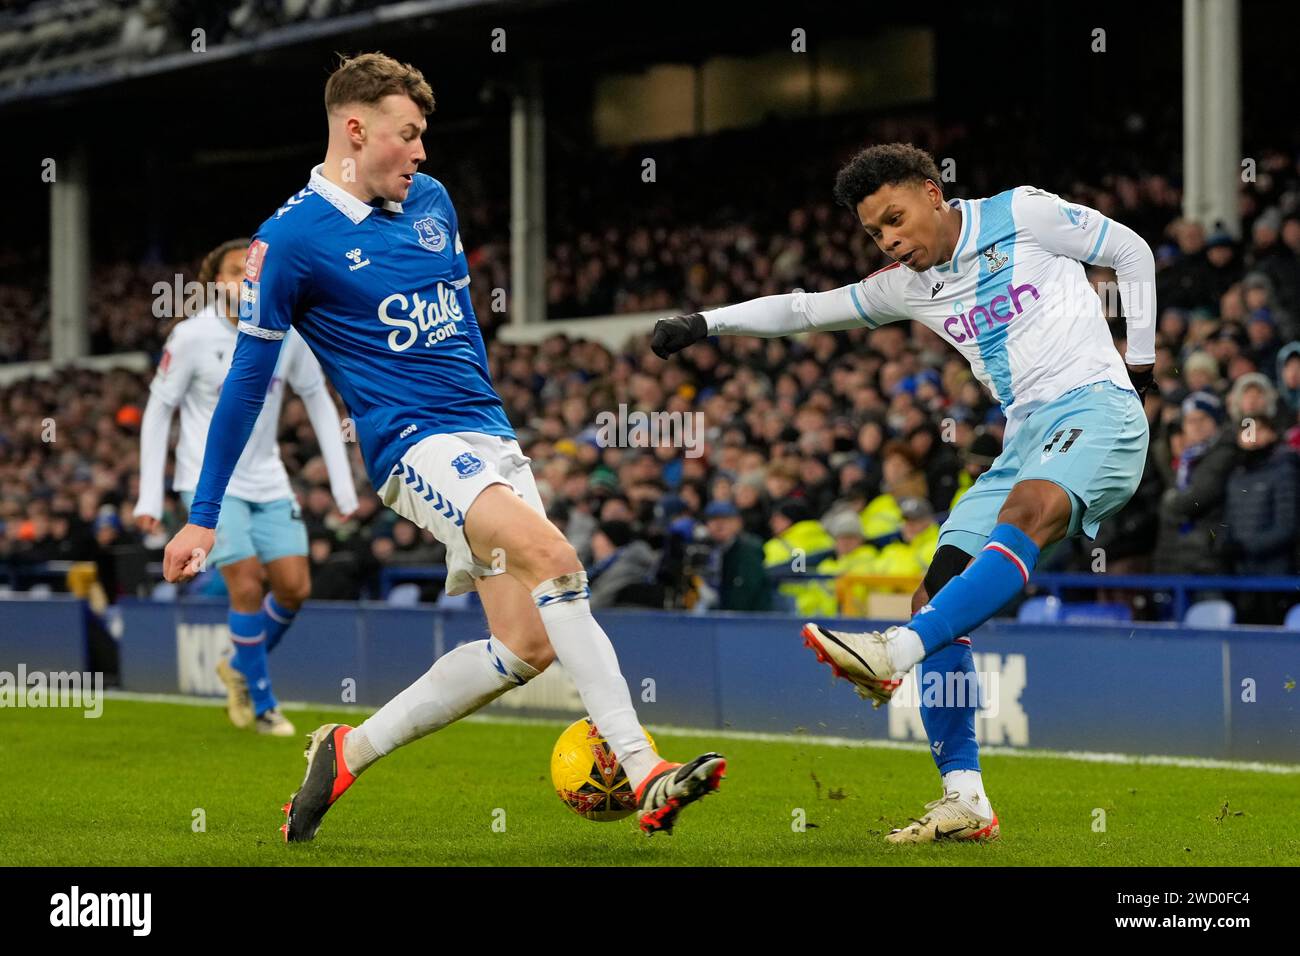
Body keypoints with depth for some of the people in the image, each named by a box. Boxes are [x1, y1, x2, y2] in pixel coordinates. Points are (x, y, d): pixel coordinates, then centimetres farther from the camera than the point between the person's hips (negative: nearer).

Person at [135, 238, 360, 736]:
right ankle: (261, 703, 2)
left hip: (267, 481, 4)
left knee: (295, 587, -2)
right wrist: (149, 497, -9)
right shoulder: (191, 336, -14)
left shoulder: (287, 333, -5)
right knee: (246, 584, -15)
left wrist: (341, 481, 3)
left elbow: (318, 400, 7)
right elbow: (157, 411, -5)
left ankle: (240, 667, 25)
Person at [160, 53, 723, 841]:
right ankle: (642, 769, -31)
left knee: (526, 644, -3)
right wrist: (203, 516, 0)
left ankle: (350, 751, 12)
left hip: (491, 438, 7)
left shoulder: (432, 200, 12)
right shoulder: (291, 238, -6)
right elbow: (248, 378, -2)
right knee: (551, 553, -30)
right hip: (416, 444, -7)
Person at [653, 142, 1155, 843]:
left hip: (1098, 410, -7)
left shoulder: (1024, 216, 0)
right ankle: (964, 799, -10)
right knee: (935, 601, -9)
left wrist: (1140, 362, 8)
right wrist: (706, 323, 16)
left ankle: (895, 654, -53)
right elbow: (806, 309, 25)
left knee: (1027, 511, -38)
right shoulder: (906, 287, 16)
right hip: (1025, 437, 7)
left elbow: (1133, 252, 10)